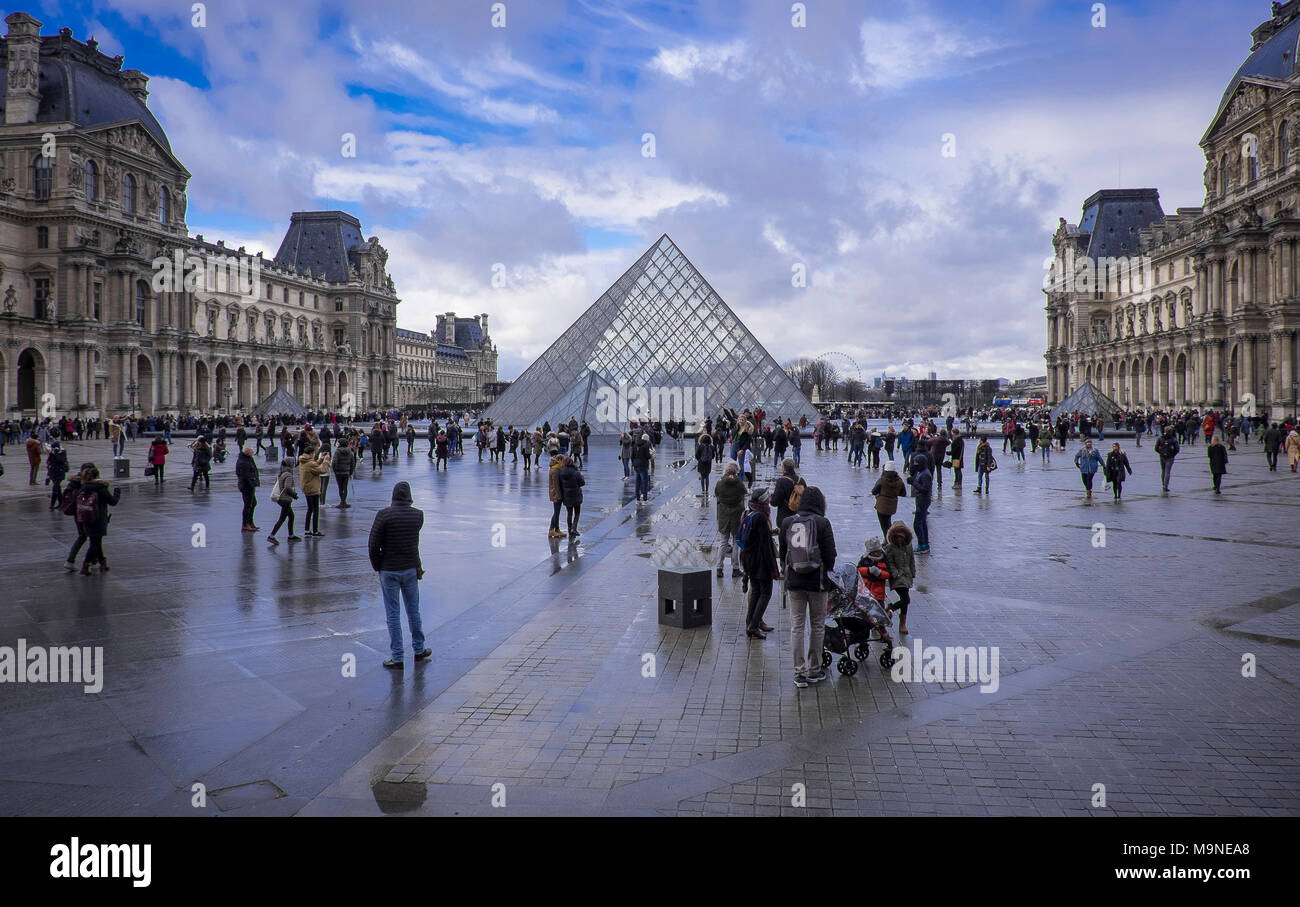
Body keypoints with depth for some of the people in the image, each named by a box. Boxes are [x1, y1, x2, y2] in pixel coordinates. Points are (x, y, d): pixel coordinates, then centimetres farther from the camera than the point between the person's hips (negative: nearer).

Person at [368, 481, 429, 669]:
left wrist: (377, 567, -1)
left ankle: (397, 658, 9)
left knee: (393, 614, 5)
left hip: (389, 570, -3)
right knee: (413, 610, 17)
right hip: (410, 569, 3)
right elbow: (414, 542, 5)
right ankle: (419, 650, 29)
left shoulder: (384, 515, -14)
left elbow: (374, 545, -12)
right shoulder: (418, 515, -5)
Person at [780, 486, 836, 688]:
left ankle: (799, 673, 6)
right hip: (817, 580, -2)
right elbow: (830, 554, -9)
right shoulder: (822, 523, -9)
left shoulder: (787, 523, 1)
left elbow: (783, 550, 7)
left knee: (797, 626, 8)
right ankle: (814, 670, 18)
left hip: (794, 581, 2)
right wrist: (828, 569, 10)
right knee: (817, 625, 12)